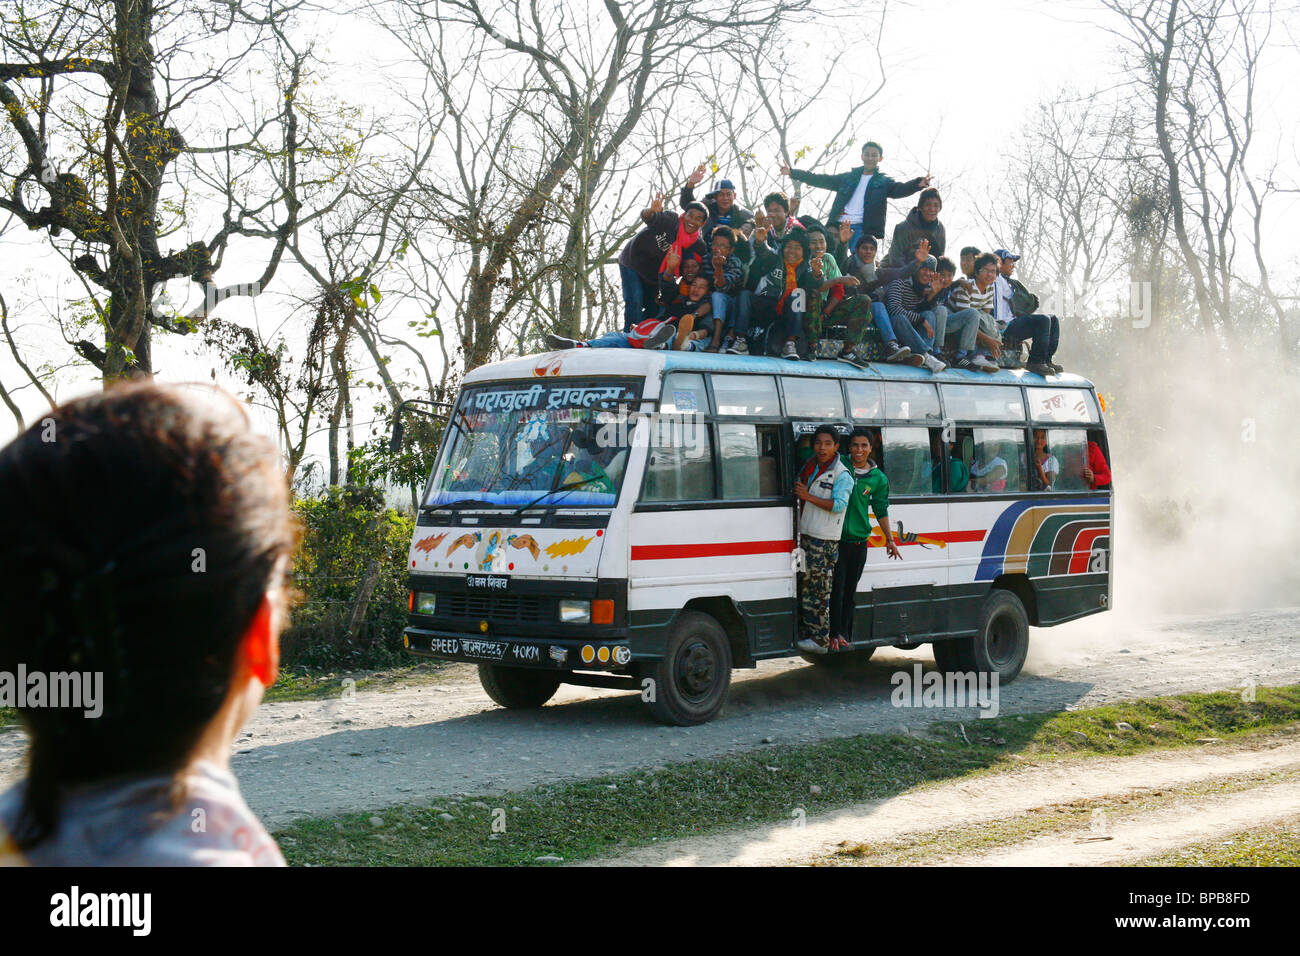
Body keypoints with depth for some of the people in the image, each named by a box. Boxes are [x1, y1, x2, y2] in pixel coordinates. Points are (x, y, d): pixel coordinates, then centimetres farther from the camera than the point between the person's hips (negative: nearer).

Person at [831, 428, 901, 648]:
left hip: (859, 541, 3)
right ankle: (835, 634, 3)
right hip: (836, 538, -3)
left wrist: (890, 539, 11)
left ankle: (845, 634, 18)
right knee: (836, 588, -5)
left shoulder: (878, 478, 7)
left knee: (850, 591, 10)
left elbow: (881, 510, 14)